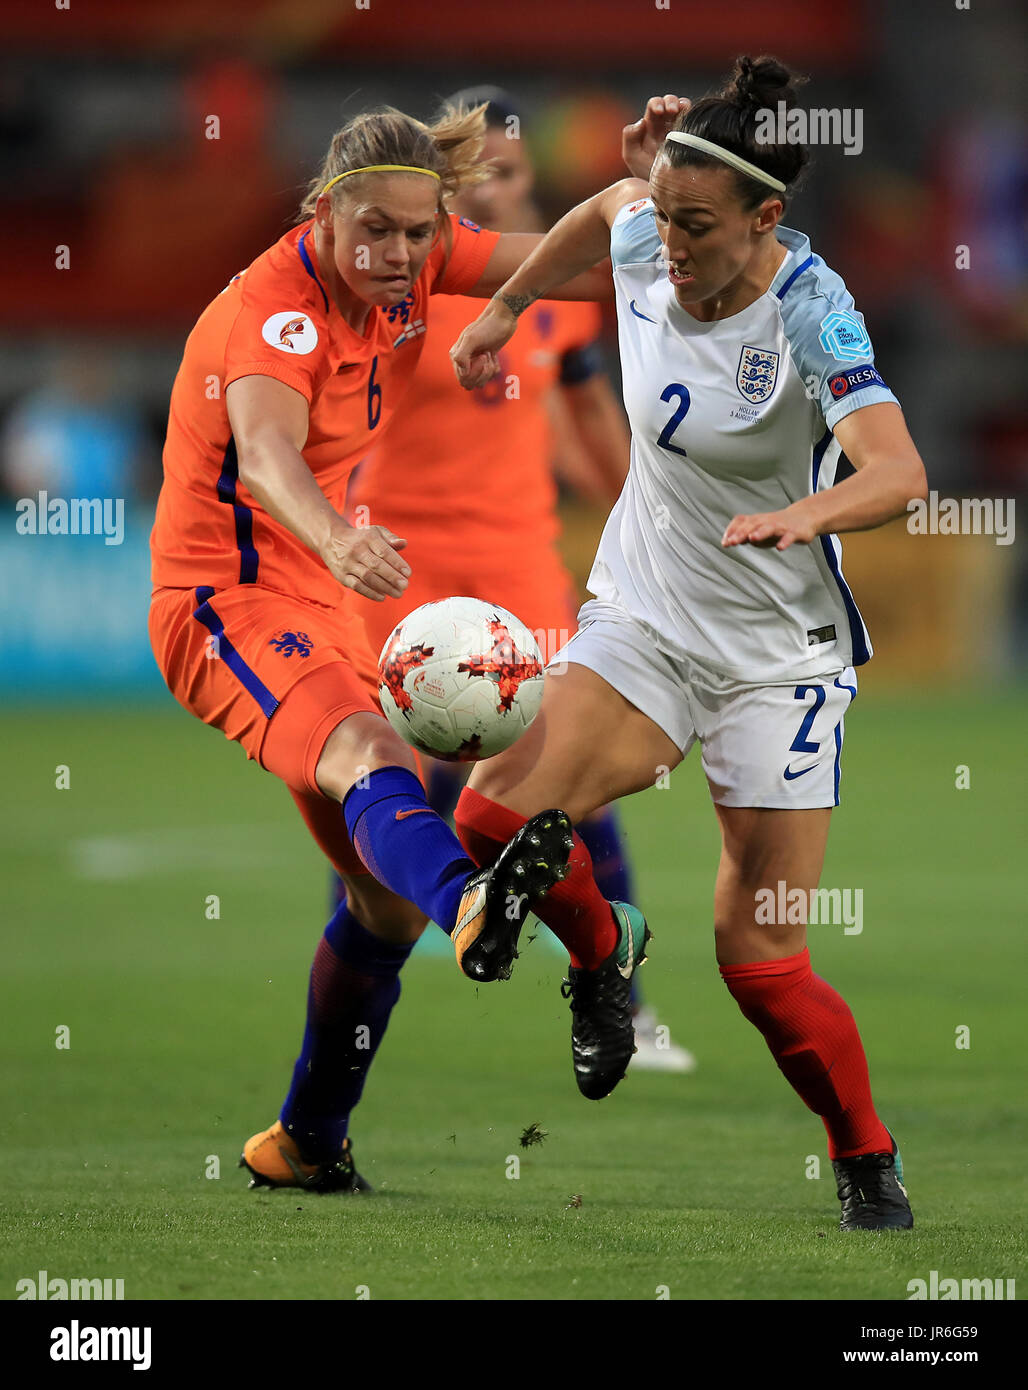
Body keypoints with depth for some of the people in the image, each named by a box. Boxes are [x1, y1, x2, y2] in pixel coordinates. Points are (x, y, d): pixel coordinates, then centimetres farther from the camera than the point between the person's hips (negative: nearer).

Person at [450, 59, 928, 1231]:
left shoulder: (810, 311, -23)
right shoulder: (642, 243, -7)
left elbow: (899, 472, -37)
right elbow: (606, 207, 19)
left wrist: (806, 513, -56)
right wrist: (504, 310, 28)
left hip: (781, 649, -5)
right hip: (644, 611, 5)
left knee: (761, 965, -9)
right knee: (501, 815, -20)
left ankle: (868, 1165, 16)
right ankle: (604, 961, 12)